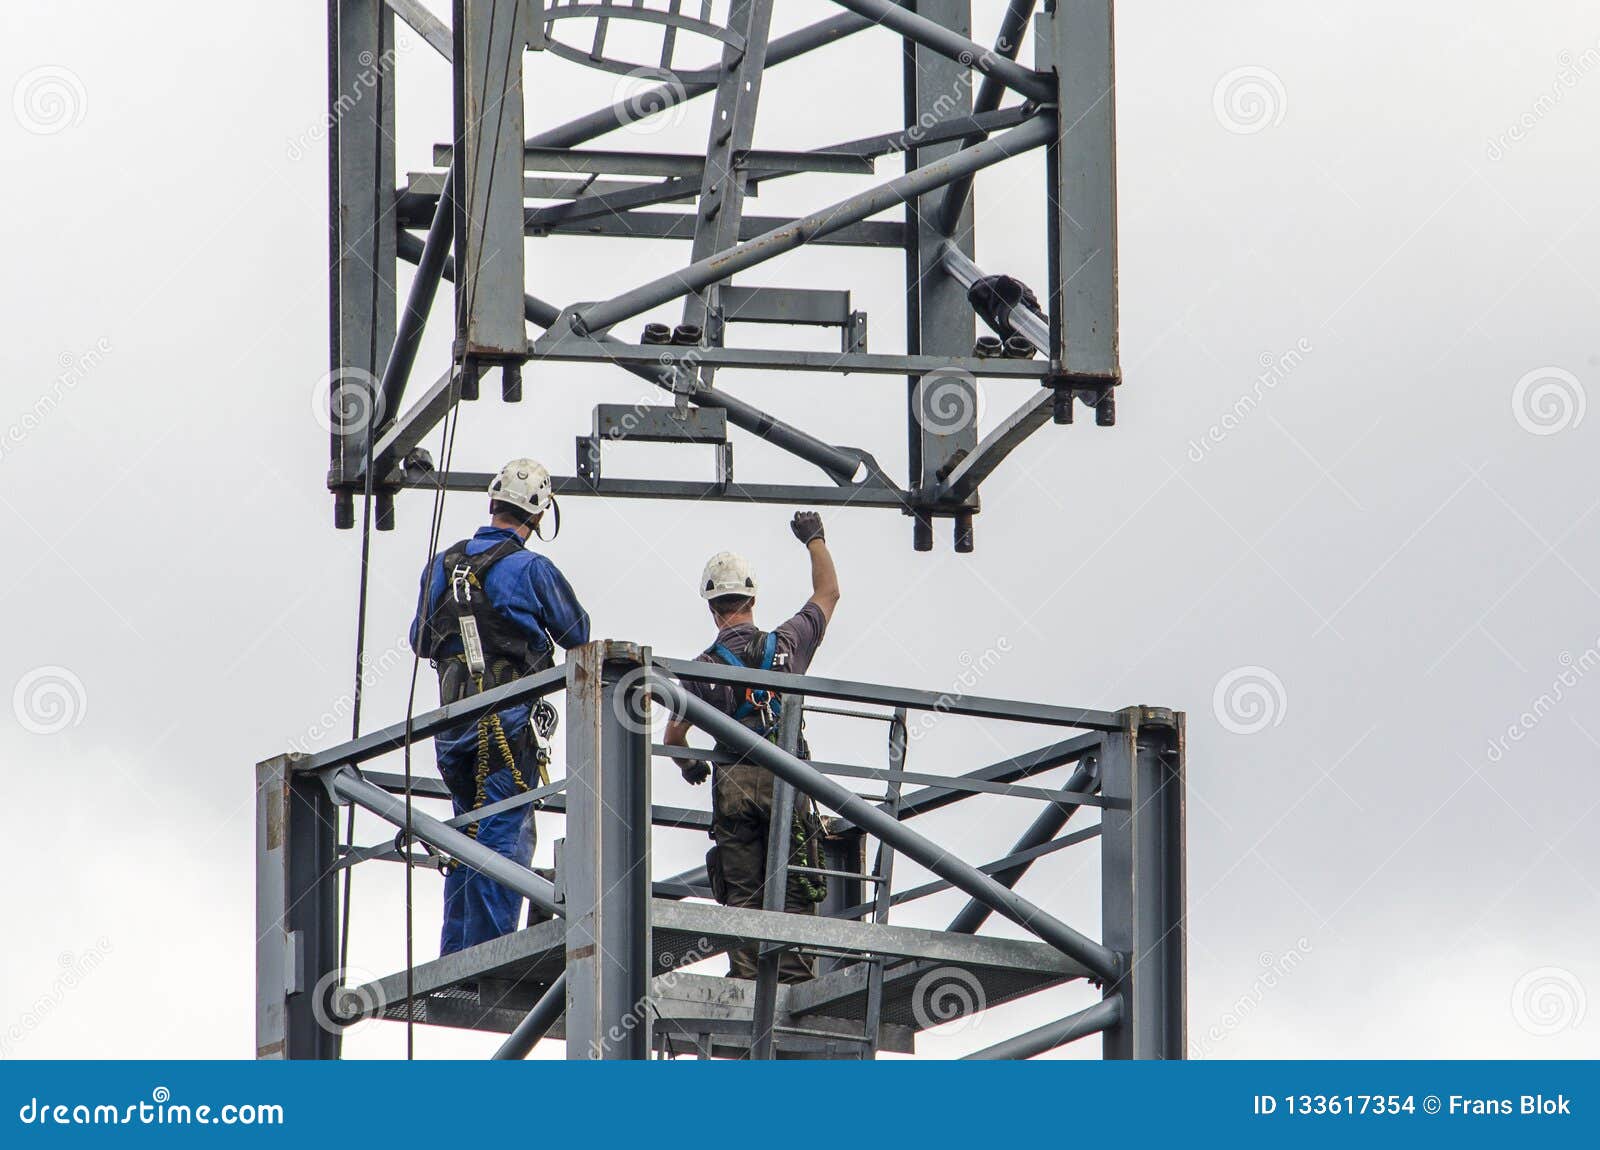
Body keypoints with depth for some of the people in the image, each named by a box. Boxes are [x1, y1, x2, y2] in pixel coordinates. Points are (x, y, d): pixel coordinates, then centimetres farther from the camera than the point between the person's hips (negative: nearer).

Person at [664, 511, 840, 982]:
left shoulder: (703, 667, 3)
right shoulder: (786, 643, 5)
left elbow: (674, 735, 7)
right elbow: (828, 593, 21)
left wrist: (691, 766, 30)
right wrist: (815, 540, 36)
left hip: (732, 783, 0)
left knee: (741, 887, 4)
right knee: (793, 885, 1)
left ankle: (746, 973, -2)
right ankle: (794, 973, -6)